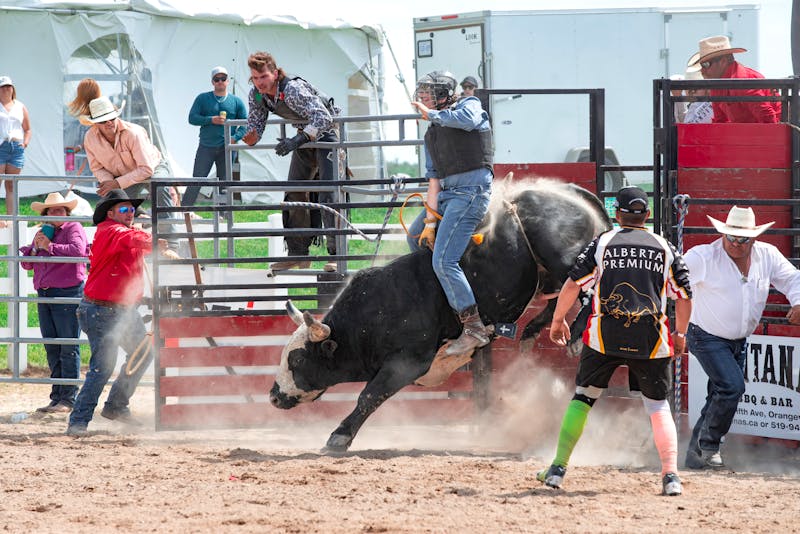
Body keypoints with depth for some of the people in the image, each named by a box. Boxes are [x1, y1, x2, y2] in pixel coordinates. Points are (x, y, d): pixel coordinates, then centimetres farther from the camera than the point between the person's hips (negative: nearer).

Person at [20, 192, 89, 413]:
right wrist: (35, 248, -2)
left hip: (68, 295, -7)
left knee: (68, 347, -6)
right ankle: (56, 397, 12)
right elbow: (26, 264, 17)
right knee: (52, 349, 8)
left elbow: (77, 250, -23)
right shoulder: (43, 233, 17)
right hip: (44, 295, 7)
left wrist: (49, 246, -20)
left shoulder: (73, 229, -3)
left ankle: (68, 398, -5)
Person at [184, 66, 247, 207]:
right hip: (206, 147, -1)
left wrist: (235, 138, -11)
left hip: (227, 148, 1)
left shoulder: (236, 102, 7)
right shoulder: (203, 99, 6)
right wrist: (211, 120, -15)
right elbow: (192, 118, -1)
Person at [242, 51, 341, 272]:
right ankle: (298, 254, 11)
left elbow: (323, 117, -42)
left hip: (326, 131, -8)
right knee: (294, 193, 4)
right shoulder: (256, 95, -10)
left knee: (328, 192, -19)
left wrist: (298, 139, -55)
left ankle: (336, 253, -21)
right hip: (305, 135, 8)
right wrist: (251, 138, -26)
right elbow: (255, 124, -1)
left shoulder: (293, 89, -34)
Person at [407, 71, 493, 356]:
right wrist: (430, 219, 5)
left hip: (471, 191, -9)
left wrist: (431, 114, -11)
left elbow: (468, 119, -25)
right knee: (415, 236, 27)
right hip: (446, 194, 9)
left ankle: (474, 329, -16)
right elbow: (434, 178, 15)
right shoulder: (432, 134, 20)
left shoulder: (470, 105, 1)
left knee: (444, 261, -18)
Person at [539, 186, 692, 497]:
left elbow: (573, 284, 2)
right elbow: (684, 295, 8)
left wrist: (558, 321, 14)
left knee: (583, 397, 12)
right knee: (658, 405, 11)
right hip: (651, 339, 1)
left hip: (605, 335, -1)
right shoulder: (664, 248, 8)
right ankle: (671, 475, -1)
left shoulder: (602, 243, 5)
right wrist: (680, 334, 21)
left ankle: (558, 468, 9)